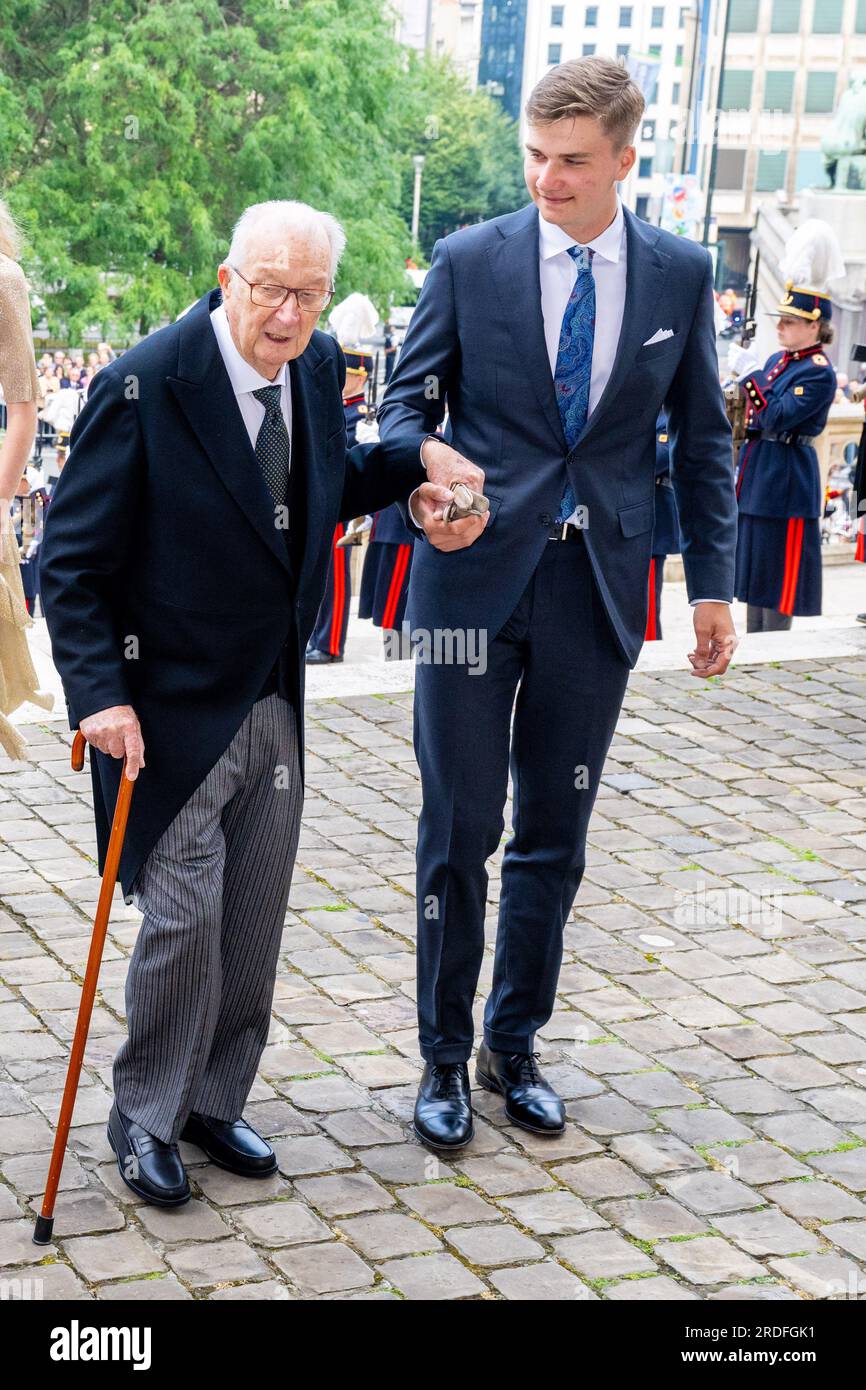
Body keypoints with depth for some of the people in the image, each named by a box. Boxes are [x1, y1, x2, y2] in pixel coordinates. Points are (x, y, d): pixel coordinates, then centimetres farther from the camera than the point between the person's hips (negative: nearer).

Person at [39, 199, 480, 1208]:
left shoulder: (317, 367, 1)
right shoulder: (143, 386, -18)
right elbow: (73, 561, -15)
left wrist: (415, 461, 0)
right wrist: (98, 693, -24)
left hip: (275, 705, 6)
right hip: (172, 708, -6)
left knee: (255, 917, 13)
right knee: (185, 915, -3)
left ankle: (214, 1102, 31)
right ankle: (144, 1120, 20)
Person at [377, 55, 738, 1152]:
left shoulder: (680, 275, 4)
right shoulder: (469, 261, -2)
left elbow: (701, 438, 10)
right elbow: (407, 400, 4)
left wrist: (712, 584, 7)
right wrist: (424, 478, -19)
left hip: (598, 587, 2)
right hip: (476, 576, -2)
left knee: (555, 834, 10)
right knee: (460, 829, 2)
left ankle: (514, 1044, 27)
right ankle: (445, 1057, 18)